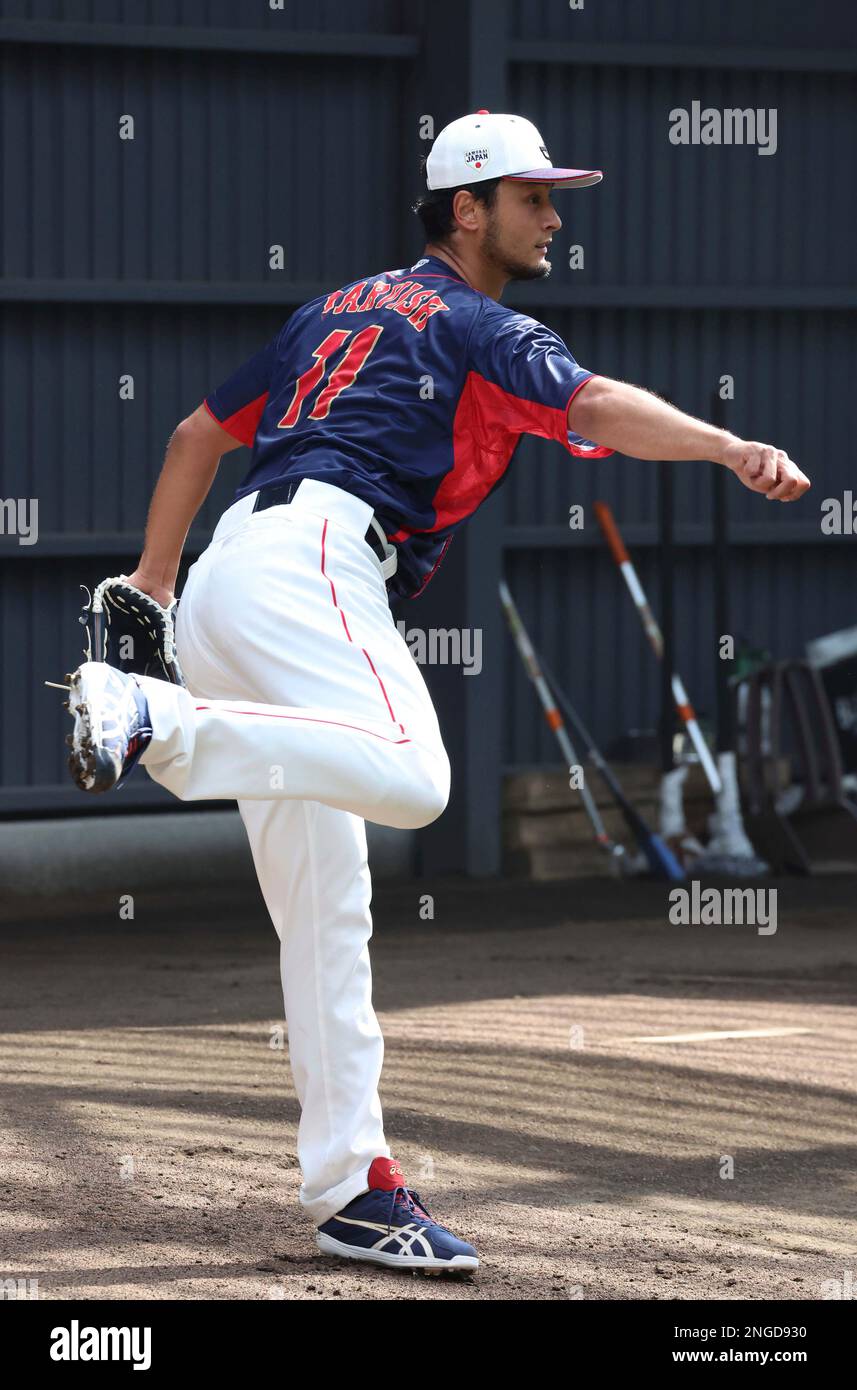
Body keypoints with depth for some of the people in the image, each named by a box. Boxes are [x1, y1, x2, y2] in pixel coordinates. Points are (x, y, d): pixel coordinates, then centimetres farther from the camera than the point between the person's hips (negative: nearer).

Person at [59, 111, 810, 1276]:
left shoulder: (339, 311, 30)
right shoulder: (479, 328, 5)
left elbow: (201, 432, 35)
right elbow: (592, 406, -14)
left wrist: (153, 586, 40)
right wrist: (732, 448, -28)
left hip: (225, 583, 9)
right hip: (307, 569, -9)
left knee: (327, 917, 6)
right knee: (409, 776, -34)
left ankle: (350, 1190, 3)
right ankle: (157, 723, -31)